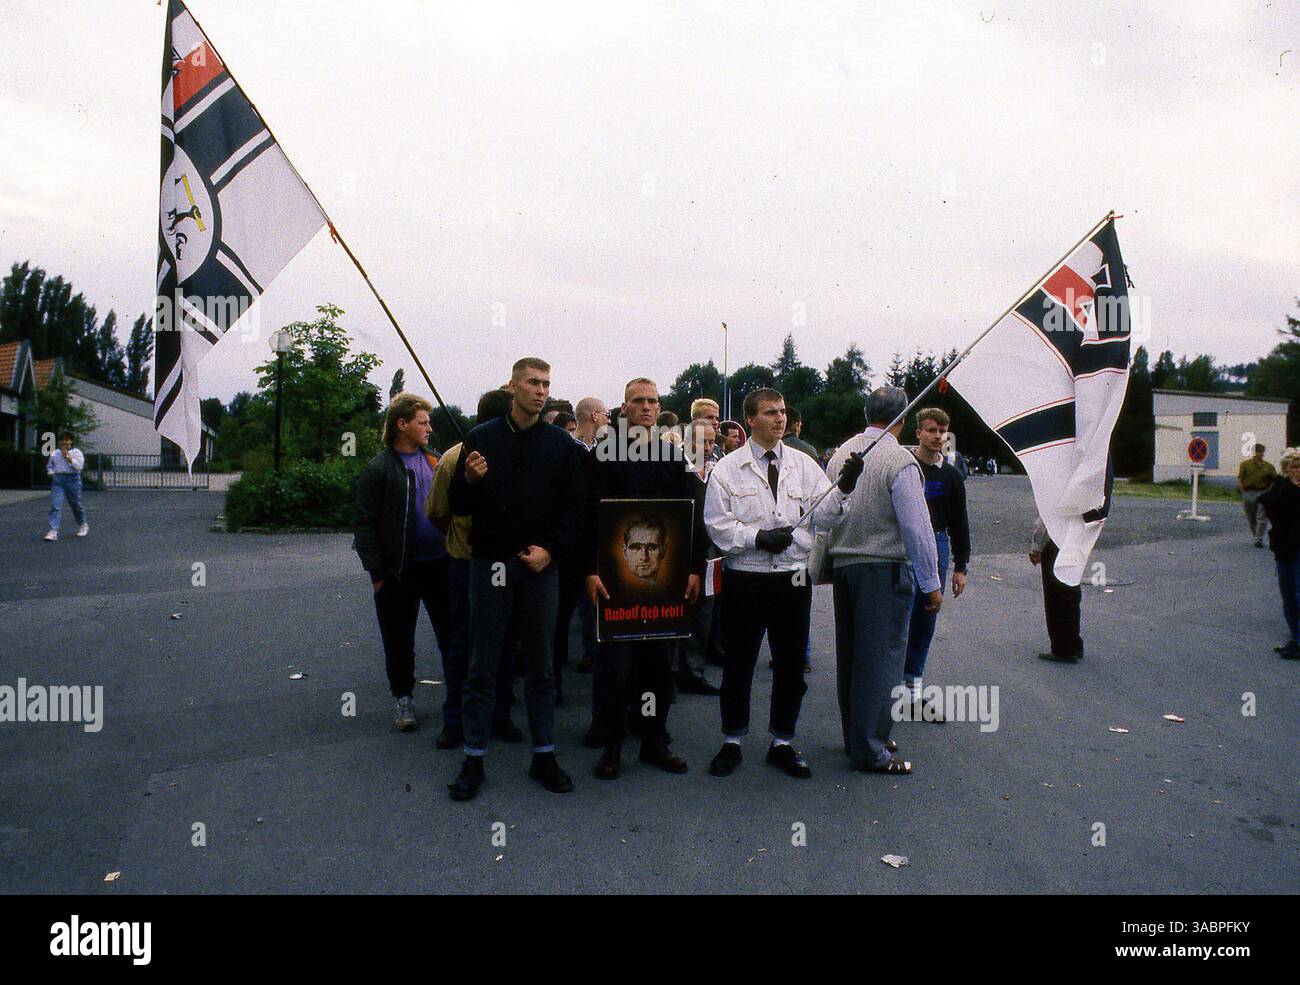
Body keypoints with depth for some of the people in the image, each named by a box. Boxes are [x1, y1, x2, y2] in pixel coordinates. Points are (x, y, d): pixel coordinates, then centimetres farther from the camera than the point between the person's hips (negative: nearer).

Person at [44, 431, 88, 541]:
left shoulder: (76, 452, 4)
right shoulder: (55, 453, 14)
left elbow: (79, 466, -11)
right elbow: (49, 465, 27)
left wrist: (68, 457, -12)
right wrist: (50, 472, 7)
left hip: (73, 479, -2)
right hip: (57, 480, 2)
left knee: (76, 505, 10)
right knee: (55, 505, -12)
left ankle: (83, 525, 35)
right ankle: (53, 531, -18)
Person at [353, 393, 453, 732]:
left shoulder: (434, 462, 10)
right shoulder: (379, 469, -6)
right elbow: (365, 525, -7)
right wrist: (377, 572, -11)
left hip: (440, 564, 4)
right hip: (399, 570, -4)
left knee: (451, 633, 8)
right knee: (399, 640, 8)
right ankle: (404, 698, 24)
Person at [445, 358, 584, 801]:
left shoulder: (561, 444, 6)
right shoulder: (481, 438, 3)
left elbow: (574, 507, 5)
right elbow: (458, 506, 4)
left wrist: (550, 549, -8)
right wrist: (468, 480, -17)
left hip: (541, 564, 1)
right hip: (490, 563, -1)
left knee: (540, 664, 9)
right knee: (483, 666, 4)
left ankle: (544, 755, 19)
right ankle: (473, 759, 14)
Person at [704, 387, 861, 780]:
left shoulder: (803, 464, 8)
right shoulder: (728, 468, -1)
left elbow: (823, 516, 1)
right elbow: (717, 523, -6)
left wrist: (844, 489, -16)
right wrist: (758, 537, -18)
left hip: (793, 577, 3)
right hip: (746, 578, -3)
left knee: (791, 664, 10)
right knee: (738, 663, 7)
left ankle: (782, 743, 26)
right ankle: (731, 743, 24)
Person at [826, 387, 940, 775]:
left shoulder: (841, 453, 6)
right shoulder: (900, 460, -14)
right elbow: (917, 527, -15)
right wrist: (931, 583, -8)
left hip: (842, 564, 7)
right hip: (885, 568, -7)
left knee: (849, 653, 15)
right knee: (881, 656, 0)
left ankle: (856, 736, 29)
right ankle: (870, 750, 5)